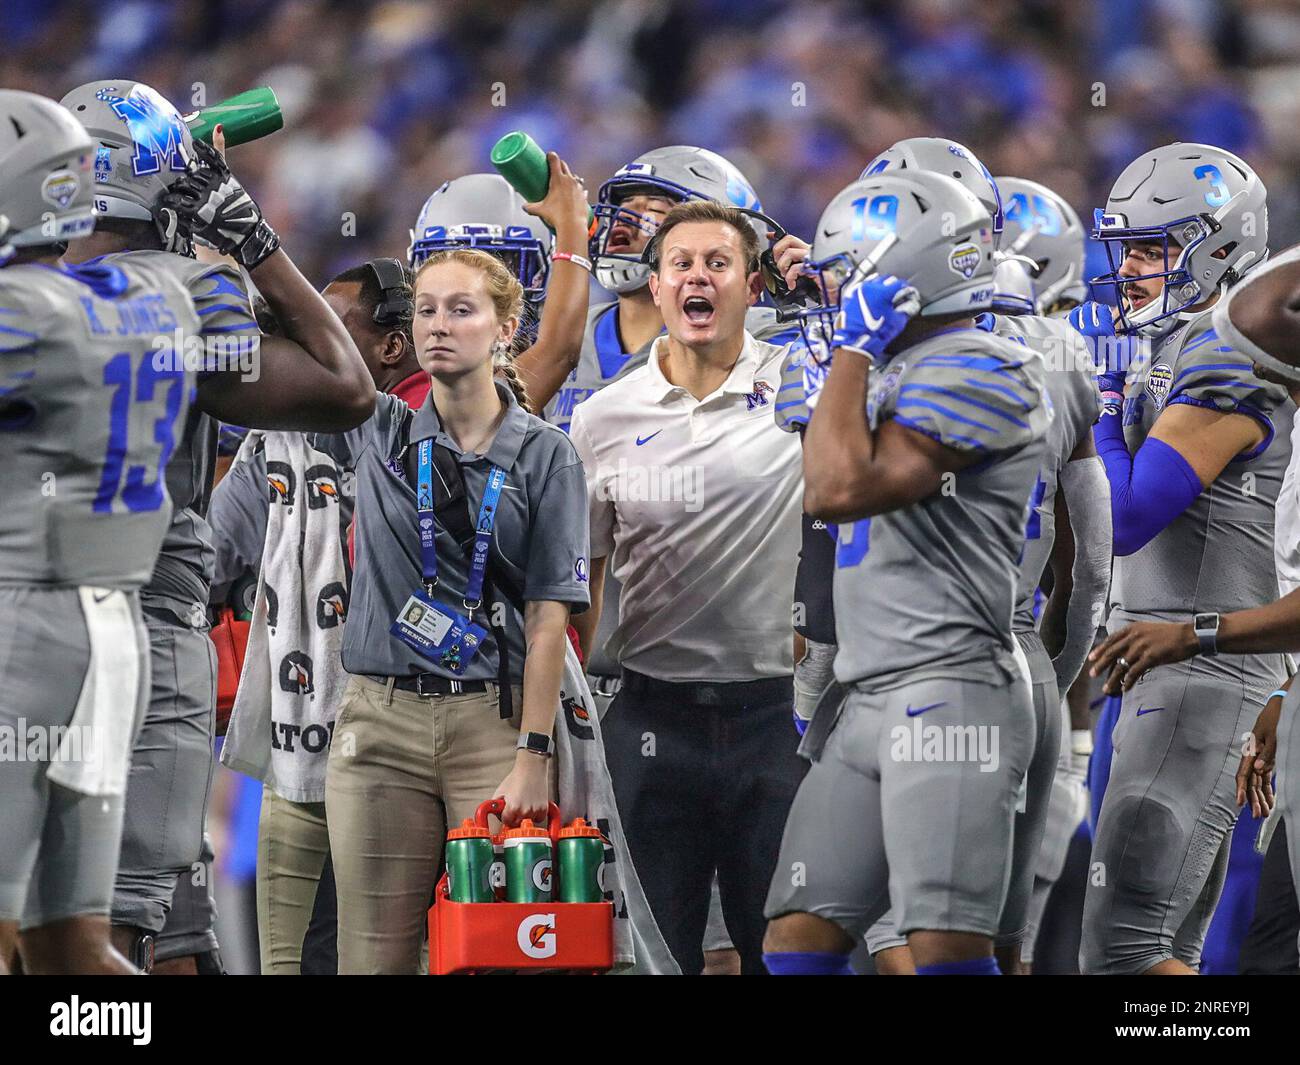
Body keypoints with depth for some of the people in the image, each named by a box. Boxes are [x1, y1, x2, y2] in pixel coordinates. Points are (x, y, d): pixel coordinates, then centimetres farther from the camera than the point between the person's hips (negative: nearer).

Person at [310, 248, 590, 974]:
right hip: (379, 723, 2)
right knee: (375, 952, 1)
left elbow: (549, 616, -4)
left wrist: (532, 756, -11)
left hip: (496, 722, -2)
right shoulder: (378, 432, 8)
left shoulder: (543, 454, 1)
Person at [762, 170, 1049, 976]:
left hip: (947, 695, -10)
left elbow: (840, 489, -17)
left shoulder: (977, 373, -10)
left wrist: (854, 350, -9)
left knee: (946, 947, -14)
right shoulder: (894, 376, 21)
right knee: (800, 938, 4)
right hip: (864, 699, 10)